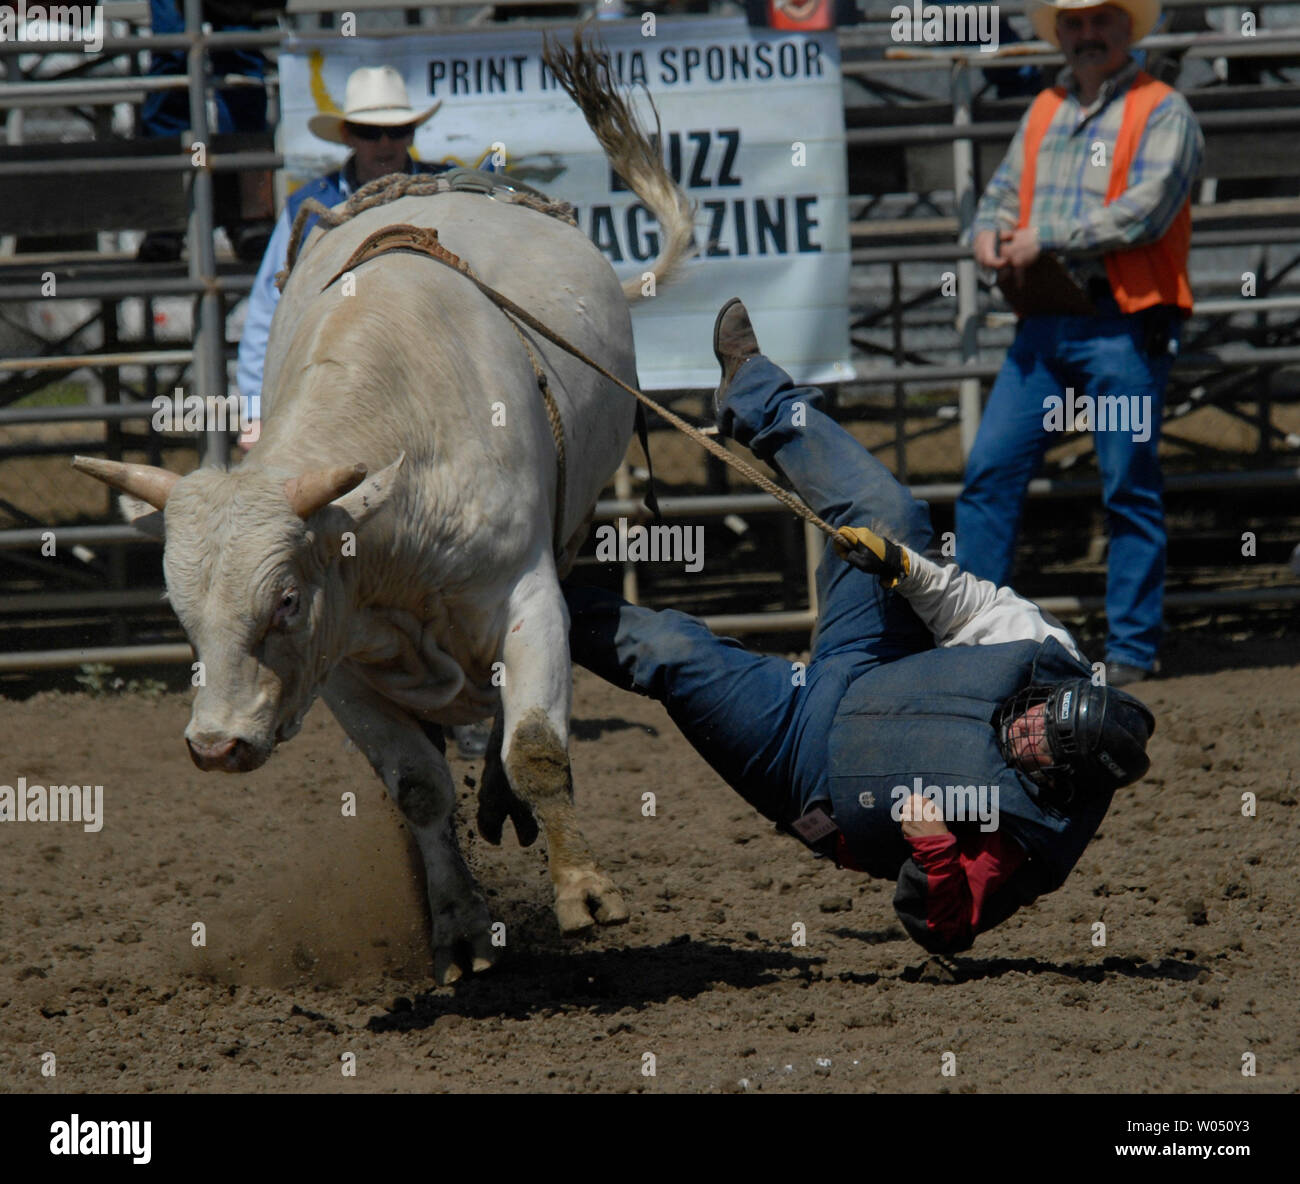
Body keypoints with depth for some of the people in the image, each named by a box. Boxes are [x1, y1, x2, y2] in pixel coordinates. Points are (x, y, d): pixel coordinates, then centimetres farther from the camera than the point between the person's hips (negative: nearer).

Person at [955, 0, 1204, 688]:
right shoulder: (1044, 113, 18)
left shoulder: (1162, 112, -3)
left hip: (1122, 327, -6)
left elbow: (1145, 211, -15)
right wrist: (991, 233, -4)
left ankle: (1131, 649, 3)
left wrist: (1043, 242, -15)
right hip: (1043, 324, 6)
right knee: (990, 470, 0)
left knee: (1130, 489, -3)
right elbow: (1004, 190, 20)